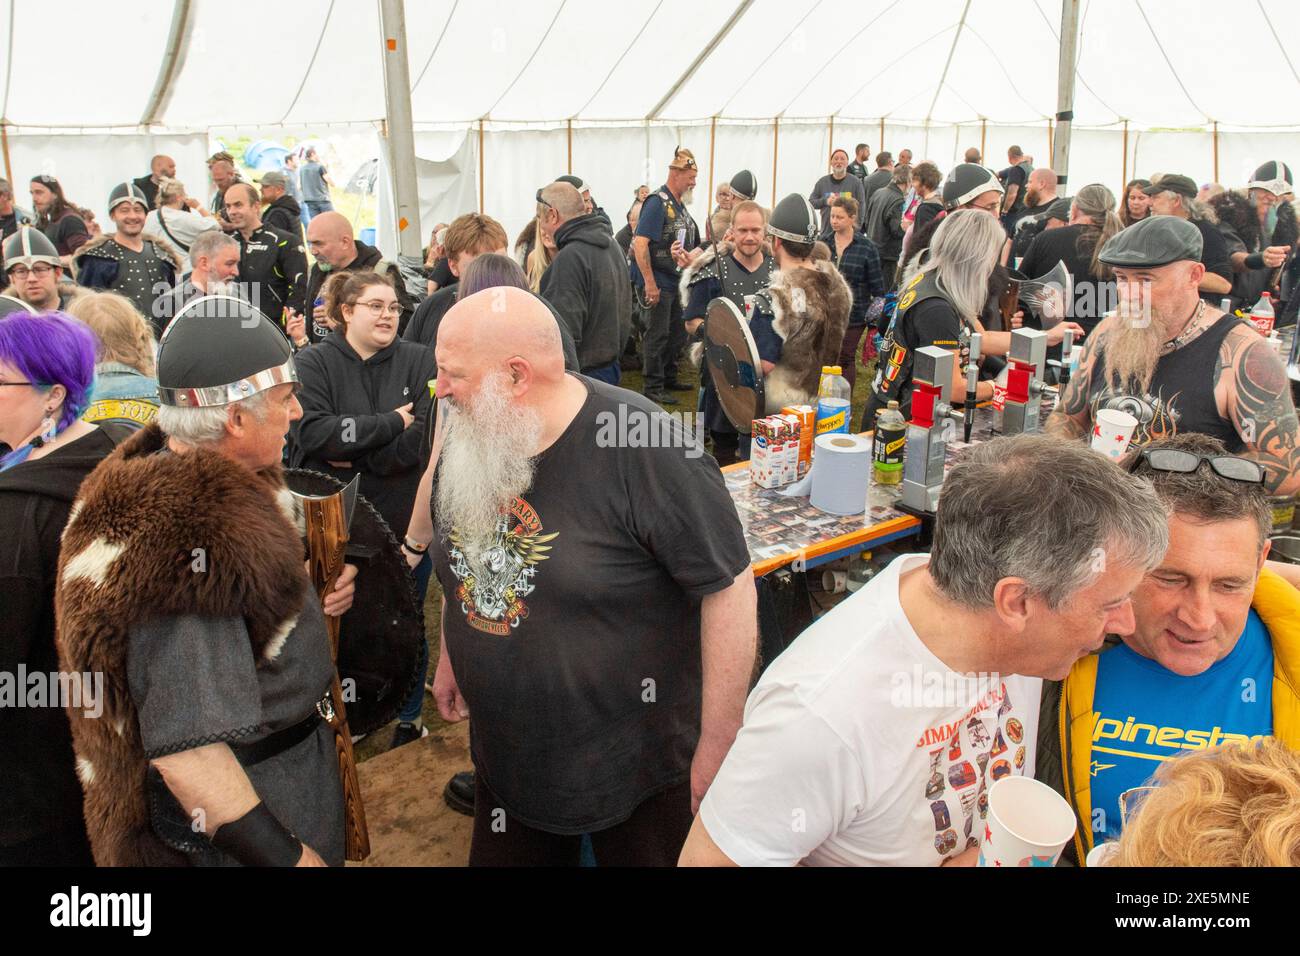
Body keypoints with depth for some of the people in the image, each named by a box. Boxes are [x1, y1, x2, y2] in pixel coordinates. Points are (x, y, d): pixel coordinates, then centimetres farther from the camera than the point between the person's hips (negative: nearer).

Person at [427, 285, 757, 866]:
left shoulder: (642, 448, -25)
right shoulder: (470, 440, -4)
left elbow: (729, 586, -22)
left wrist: (717, 749, -18)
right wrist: (450, 655, 19)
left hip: (637, 768, -5)